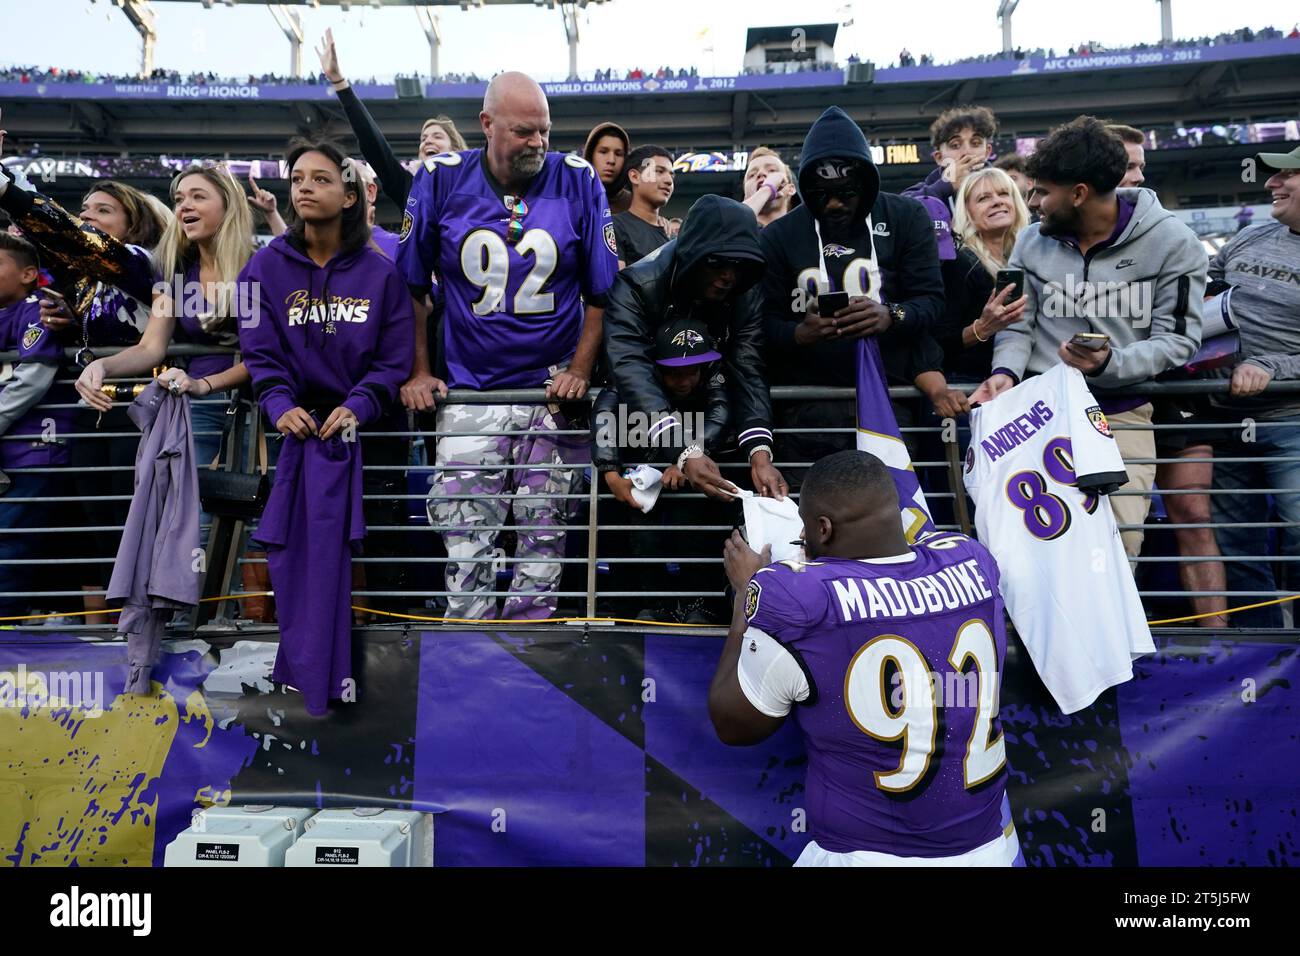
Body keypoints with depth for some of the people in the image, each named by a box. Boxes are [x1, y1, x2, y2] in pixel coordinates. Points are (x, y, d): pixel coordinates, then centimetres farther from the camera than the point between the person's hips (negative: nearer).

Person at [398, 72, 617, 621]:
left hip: (551, 390, 0)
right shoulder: (441, 180, 1)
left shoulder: (578, 182, 1)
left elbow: (602, 293, 4)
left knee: (544, 530, 6)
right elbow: (411, 287, 8)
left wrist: (580, 371, -5)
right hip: (467, 390, 0)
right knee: (464, 537, 0)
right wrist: (418, 372, 2)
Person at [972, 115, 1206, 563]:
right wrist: (1006, 370, -10)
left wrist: (1110, 364, -22)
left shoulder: (1172, 242, -2)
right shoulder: (1032, 240, 8)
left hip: (1121, 412, -2)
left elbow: (1176, 339, -5)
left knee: (1120, 543, -7)